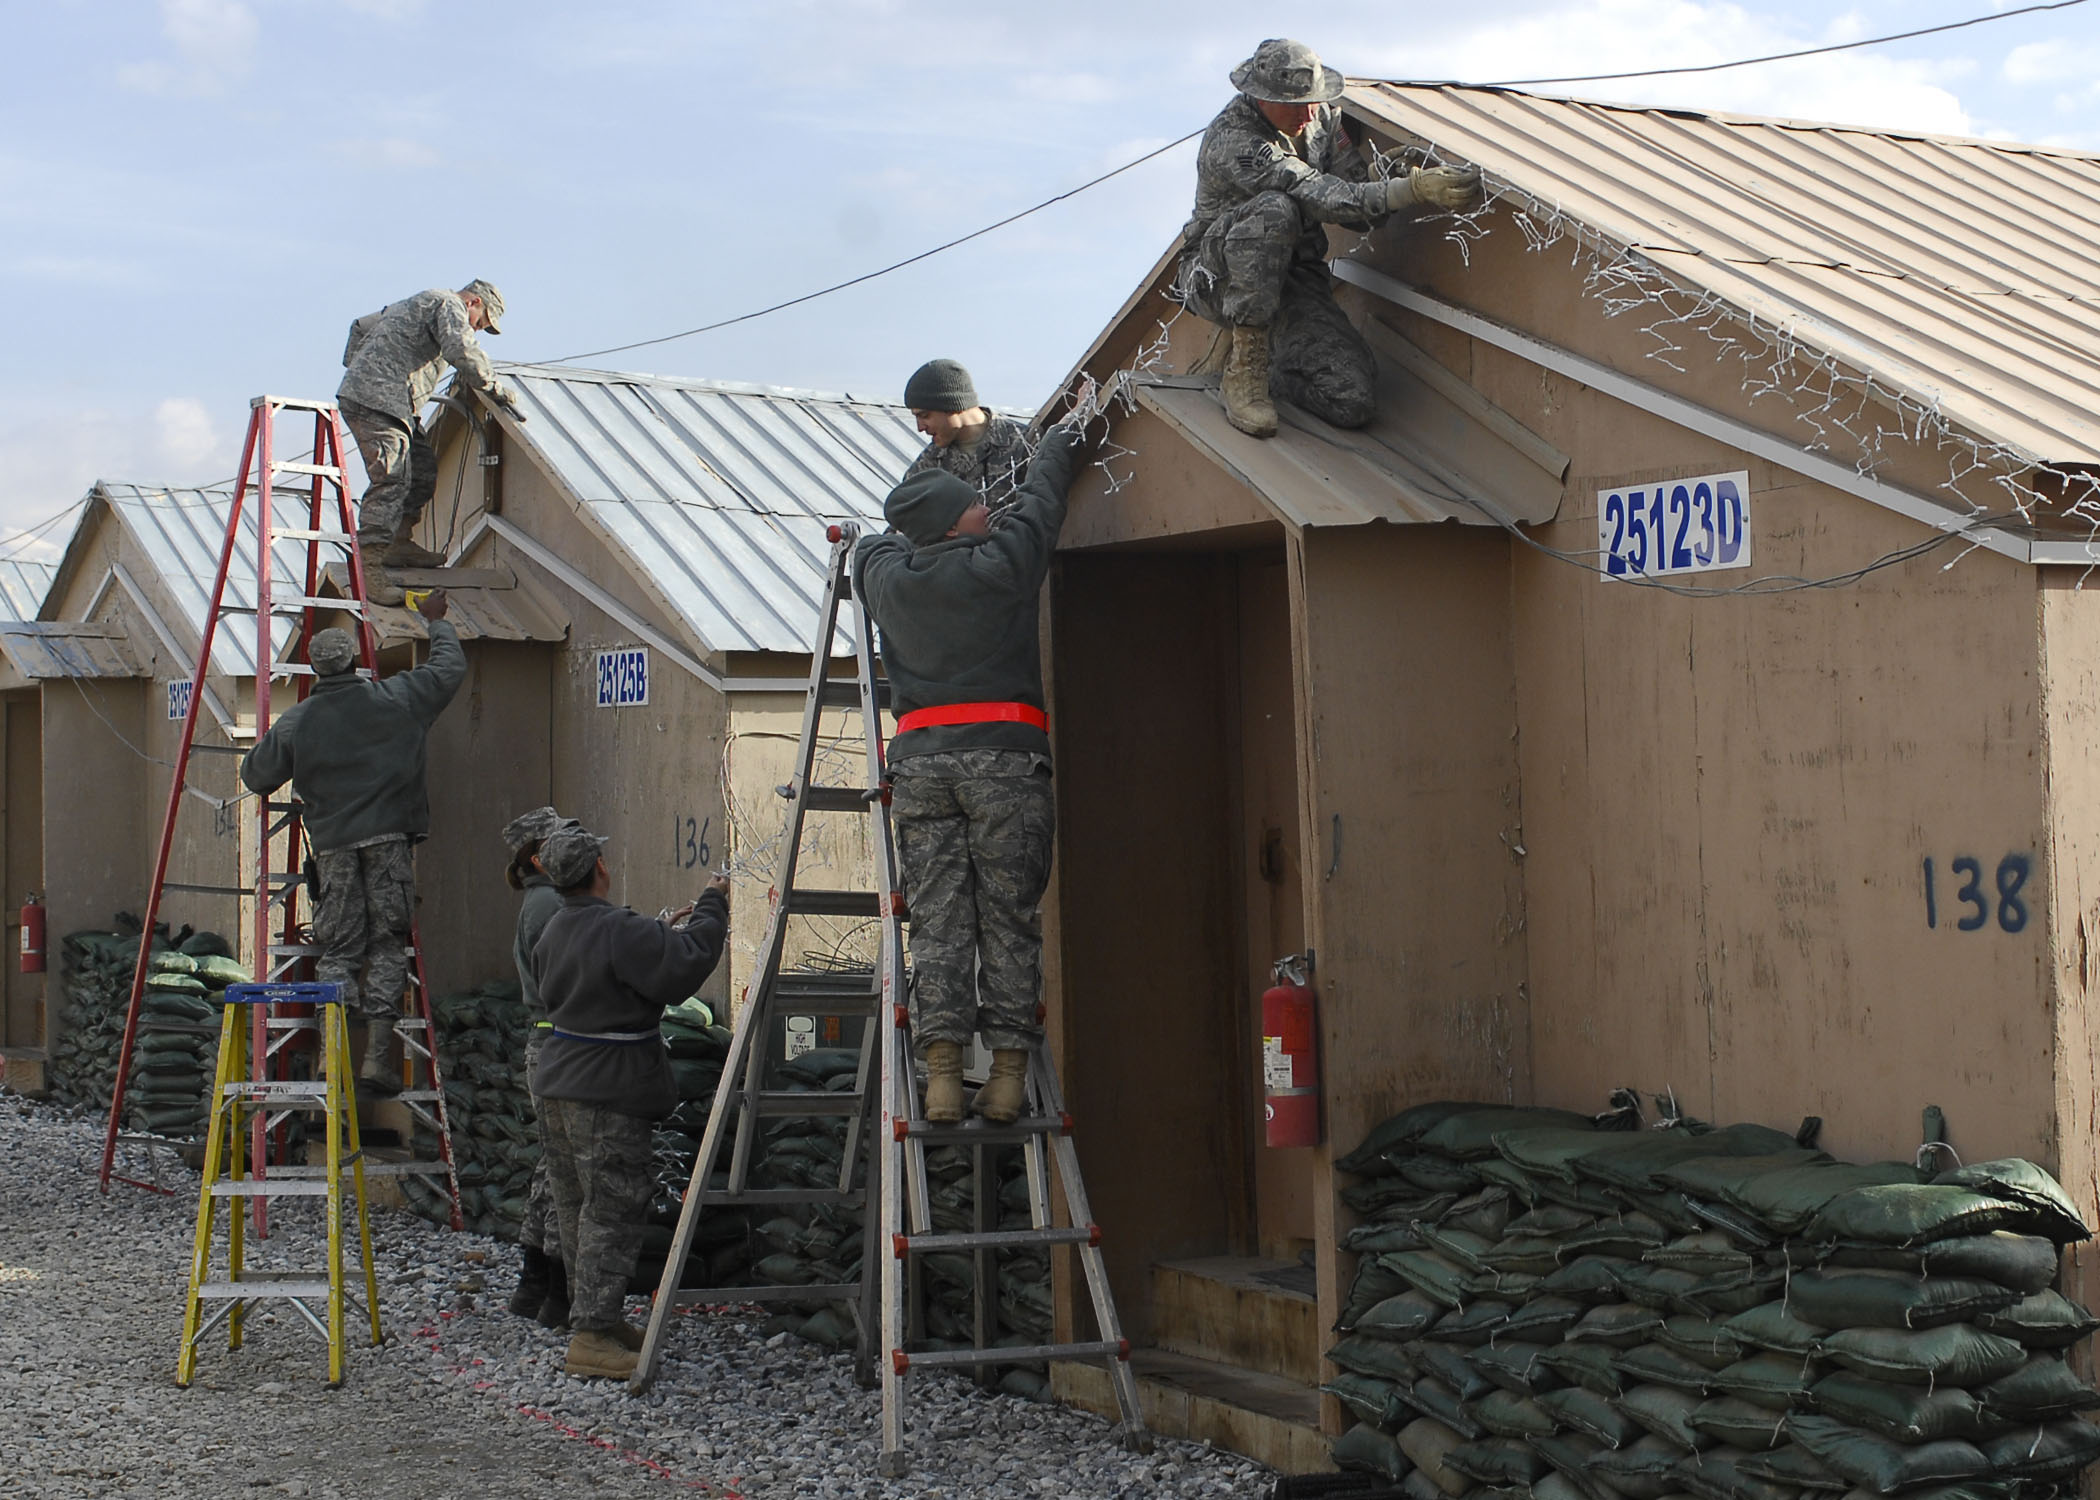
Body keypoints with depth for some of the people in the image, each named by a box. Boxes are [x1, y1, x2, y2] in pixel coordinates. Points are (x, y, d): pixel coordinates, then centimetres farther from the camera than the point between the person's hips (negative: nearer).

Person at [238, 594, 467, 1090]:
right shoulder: (396, 699, 0)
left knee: (338, 949, 7)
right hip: (388, 840, -1)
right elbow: (450, 667, 14)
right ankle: (378, 1055, -5)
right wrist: (437, 621, 31)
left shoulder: (295, 722, 0)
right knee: (387, 945, 2)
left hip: (332, 844, 1)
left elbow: (254, 775, 8)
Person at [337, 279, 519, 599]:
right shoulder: (449, 306, -2)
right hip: (377, 401, -11)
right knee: (391, 479, -19)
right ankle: (367, 565, -26)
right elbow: (462, 352, -19)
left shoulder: (416, 305, 30)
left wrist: (354, 369, 38)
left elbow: (361, 326, 38)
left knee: (424, 468, 14)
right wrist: (496, 388, -8)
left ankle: (398, 547, 19)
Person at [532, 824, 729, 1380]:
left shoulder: (557, 929, 11)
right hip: (606, 1092, -10)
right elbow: (688, 962, -23)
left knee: (579, 1209, 15)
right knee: (613, 1211, -6)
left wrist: (664, 930, 21)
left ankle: (597, 1317, 25)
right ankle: (591, 1335, -7)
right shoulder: (620, 931, -19)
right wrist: (711, 906, -8)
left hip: (557, 1084, 10)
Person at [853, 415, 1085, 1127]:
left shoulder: (888, 576, 11)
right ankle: (1007, 1070, -2)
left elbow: (870, 548, 36)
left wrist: (914, 534, 50)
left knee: (936, 921, 1)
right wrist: (1055, 451, 36)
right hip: (1003, 756, -3)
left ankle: (942, 1072, -7)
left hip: (919, 761, 3)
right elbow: (1037, 507, 18)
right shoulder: (999, 563, 0)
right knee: (1009, 920, 1)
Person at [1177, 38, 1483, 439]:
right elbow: (1316, 196, -35)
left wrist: (1389, 172, -19)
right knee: (1274, 210, -39)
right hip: (1218, 278, -6)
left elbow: (1360, 215, 3)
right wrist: (1410, 189, -45)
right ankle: (1244, 365, -25)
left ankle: (1251, 347, 13)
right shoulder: (1231, 139, -22)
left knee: (1353, 402, -16)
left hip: (1295, 279, 6)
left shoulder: (1322, 118, 1)